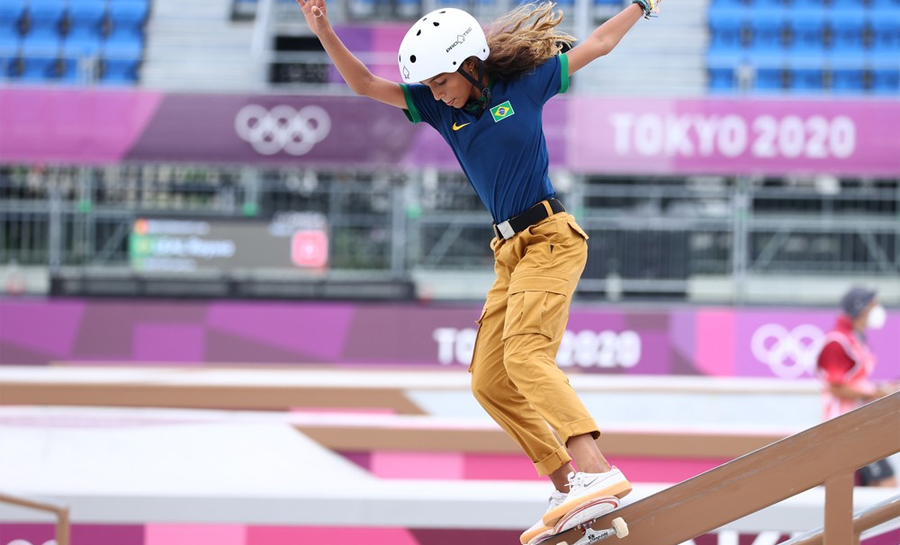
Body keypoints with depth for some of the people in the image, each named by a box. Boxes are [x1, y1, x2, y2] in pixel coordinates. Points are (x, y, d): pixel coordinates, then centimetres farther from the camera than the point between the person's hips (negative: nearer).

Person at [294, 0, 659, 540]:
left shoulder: (524, 83, -3)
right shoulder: (440, 108, 9)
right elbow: (365, 84, 4)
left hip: (550, 237, -7)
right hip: (511, 250, 7)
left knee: (525, 354, -26)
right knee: (490, 382, 2)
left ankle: (596, 469, -39)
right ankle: (568, 486, 6)